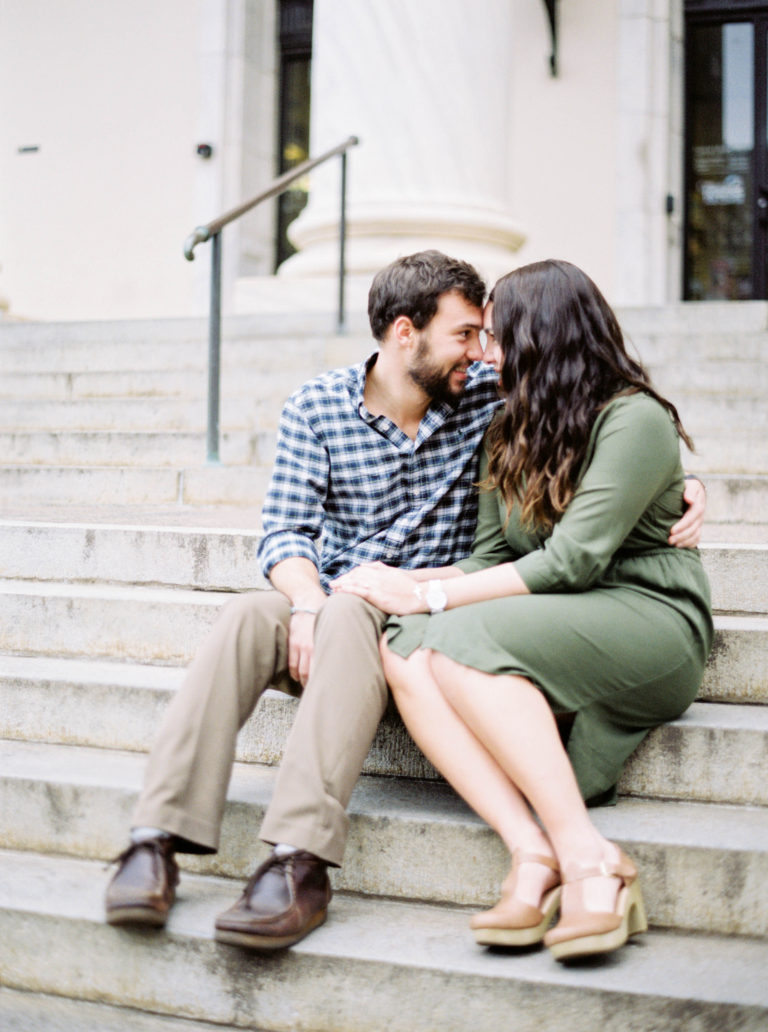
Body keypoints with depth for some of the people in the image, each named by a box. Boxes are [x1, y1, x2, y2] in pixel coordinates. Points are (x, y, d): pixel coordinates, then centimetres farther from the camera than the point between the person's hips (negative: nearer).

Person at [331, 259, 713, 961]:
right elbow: (492, 559, 13)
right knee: (405, 651, -23)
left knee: (462, 639, -31)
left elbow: (570, 562, -16)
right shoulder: (508, 434, 19)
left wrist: (430, 596, -15)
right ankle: (534, 855, -36)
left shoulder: (635, 419, -6)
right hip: (556, 631, 7)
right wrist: (410, 582, -6)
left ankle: (588, 858, -32)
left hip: (650, 621, -6)